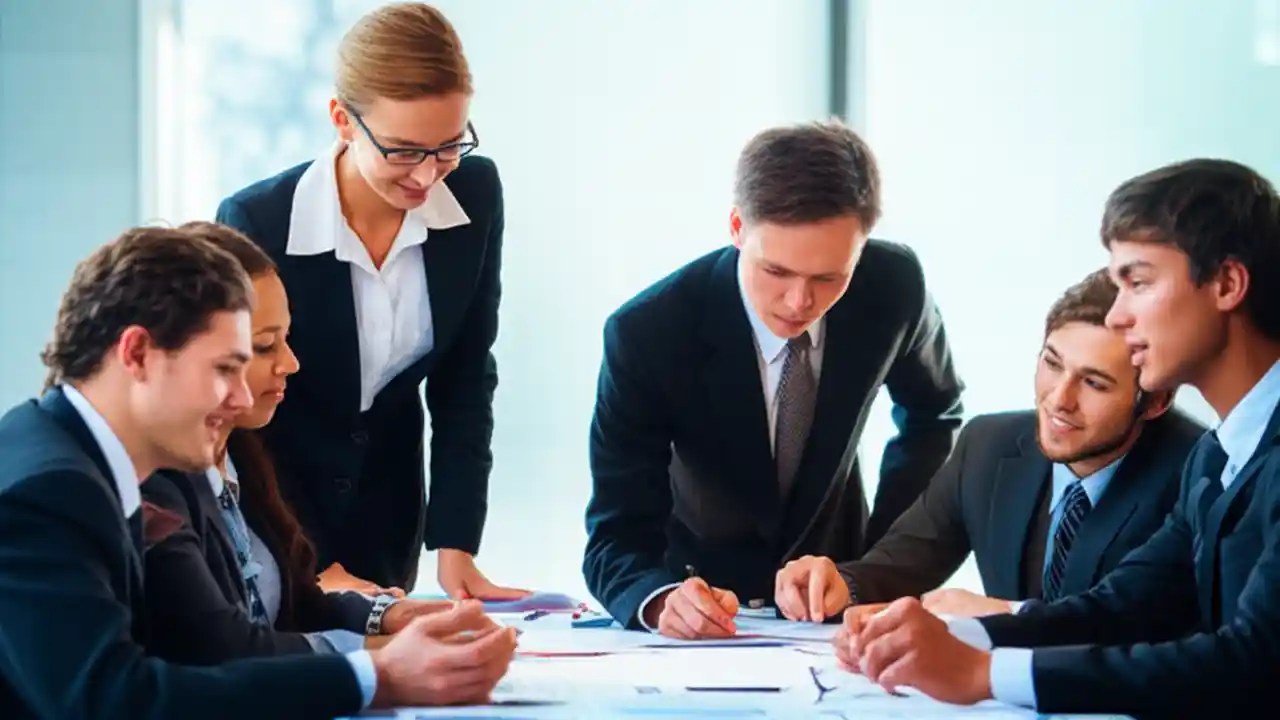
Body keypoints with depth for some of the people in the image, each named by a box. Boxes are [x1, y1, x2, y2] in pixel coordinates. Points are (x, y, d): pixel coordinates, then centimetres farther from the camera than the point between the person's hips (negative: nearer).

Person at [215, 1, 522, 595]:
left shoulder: (476, 196, -13)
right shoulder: (255, 225, -25)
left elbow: (465, 379, -5)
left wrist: (454, 545, -11)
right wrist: (313, 571, -23)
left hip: (386, 505, 4)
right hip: (269, 510, -4)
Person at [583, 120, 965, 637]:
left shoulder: (893, 285, -14)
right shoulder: (646, 335, -22)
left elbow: (933, 414, 8)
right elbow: (616, 537, -21)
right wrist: (662, 601, -43)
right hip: (702, 600, -1)